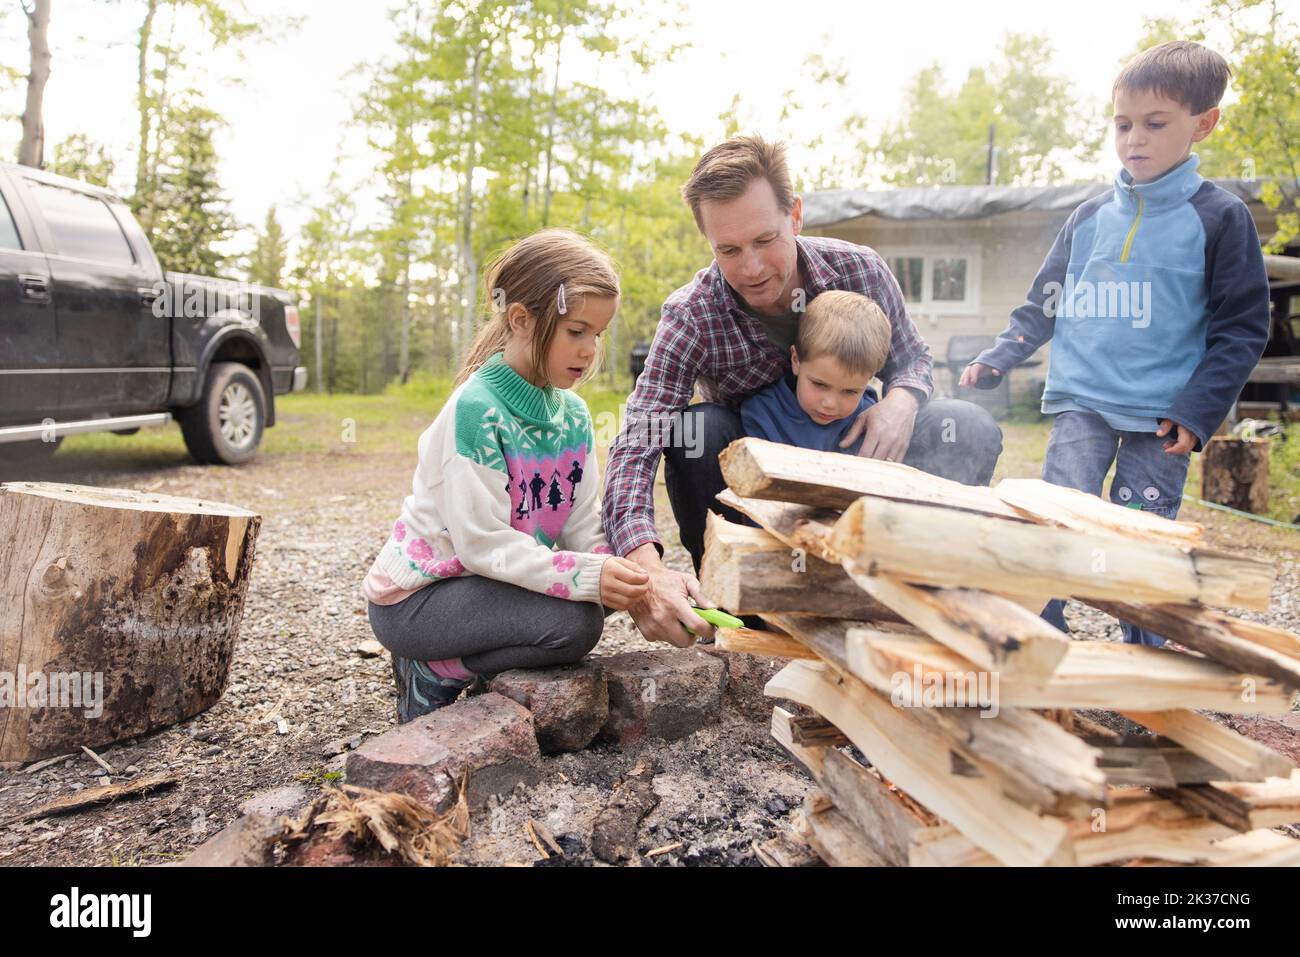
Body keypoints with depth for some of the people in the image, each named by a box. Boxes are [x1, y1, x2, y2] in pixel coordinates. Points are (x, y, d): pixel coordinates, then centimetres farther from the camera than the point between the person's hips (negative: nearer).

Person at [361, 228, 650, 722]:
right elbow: (481, 542, -25)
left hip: (485, 581, 8)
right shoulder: (476, 408, -23)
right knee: (573, 624, -24)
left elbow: (583, 524, -2)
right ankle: (435, 673, -4)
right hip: (412, 598, -8)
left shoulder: (573, 414, 1)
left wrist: (615, 573, -22)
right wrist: (586, 575, -33)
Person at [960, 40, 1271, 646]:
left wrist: (1198, 411, -10)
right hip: (1081, 402, 3)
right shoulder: (1088, 220, 10)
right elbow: (1044, 305, 17)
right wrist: (997, 359, 3)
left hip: (1161, 416, -2)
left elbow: (1243, 327, -1)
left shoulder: (1219, 219, 0)